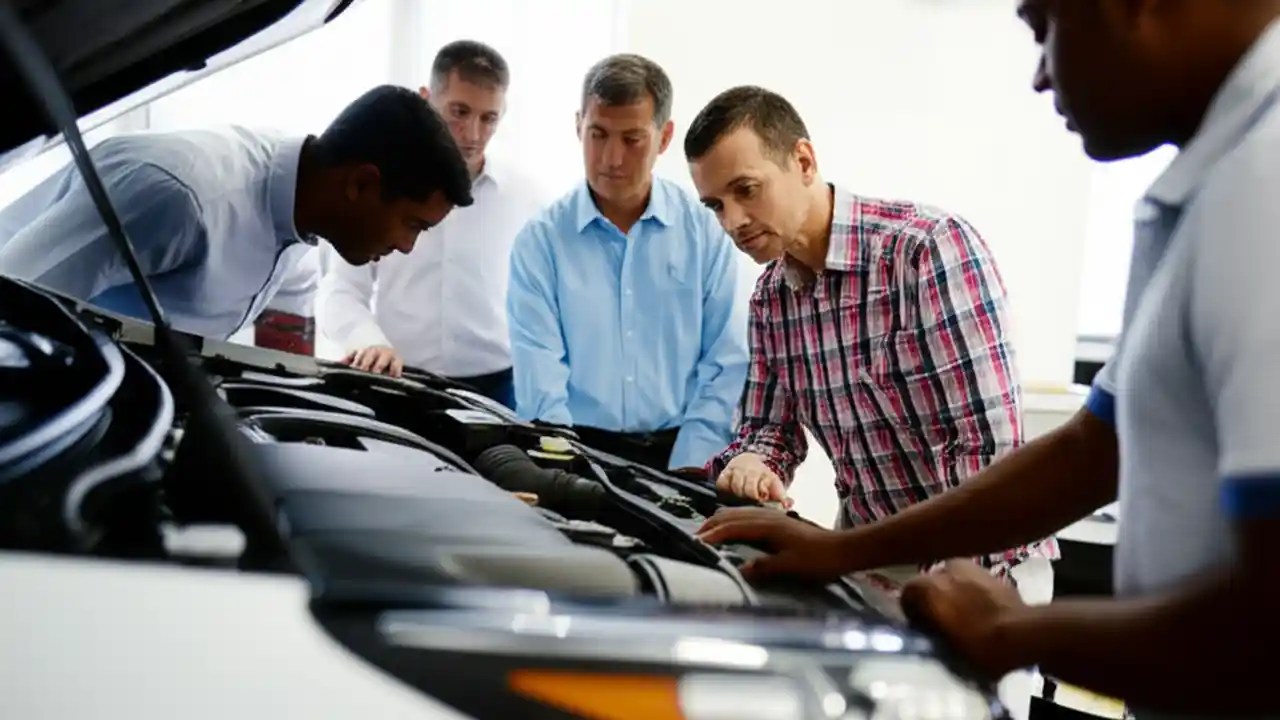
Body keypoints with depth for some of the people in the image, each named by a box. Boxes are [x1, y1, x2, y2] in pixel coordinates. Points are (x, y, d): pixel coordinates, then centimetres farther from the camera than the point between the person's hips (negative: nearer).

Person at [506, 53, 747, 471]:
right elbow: (539, 378, -5)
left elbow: (726, 366, 2)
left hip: (681, 452, 1)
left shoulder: (705, 232, 5)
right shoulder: (541, 241, 3)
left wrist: (685, 473, -8)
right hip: (579, 451, 0)